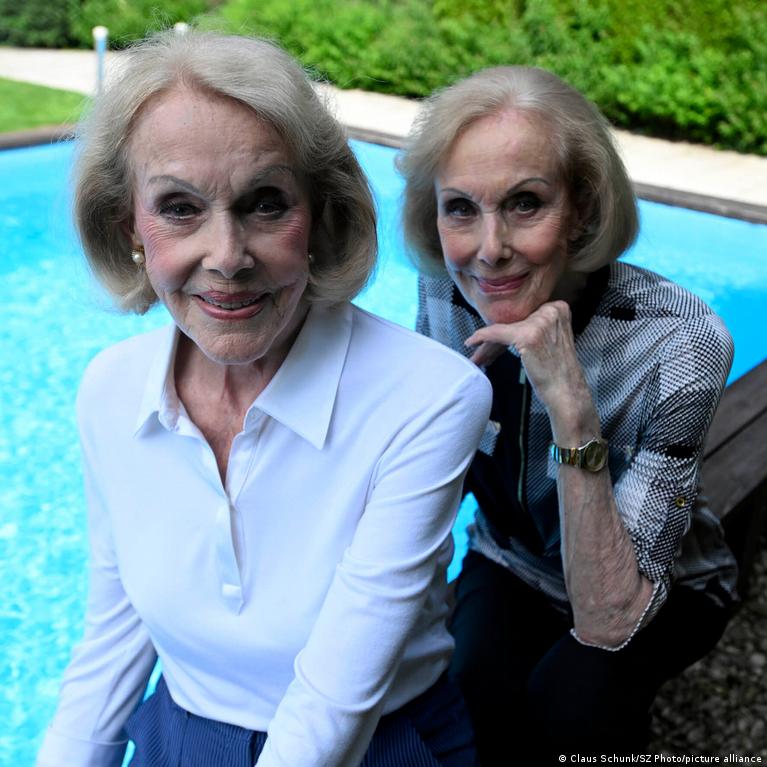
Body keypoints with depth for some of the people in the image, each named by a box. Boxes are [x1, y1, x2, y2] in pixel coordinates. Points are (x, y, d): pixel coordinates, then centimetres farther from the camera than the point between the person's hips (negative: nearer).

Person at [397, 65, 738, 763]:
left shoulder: (680, 342, -31)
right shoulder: (444, 297, -18)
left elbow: (609, 623, -34)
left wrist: (571, 408, -43)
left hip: (657, 591, -2)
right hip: (511, 566, 3)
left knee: (569, 703, -31)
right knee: (478, 693, -27)